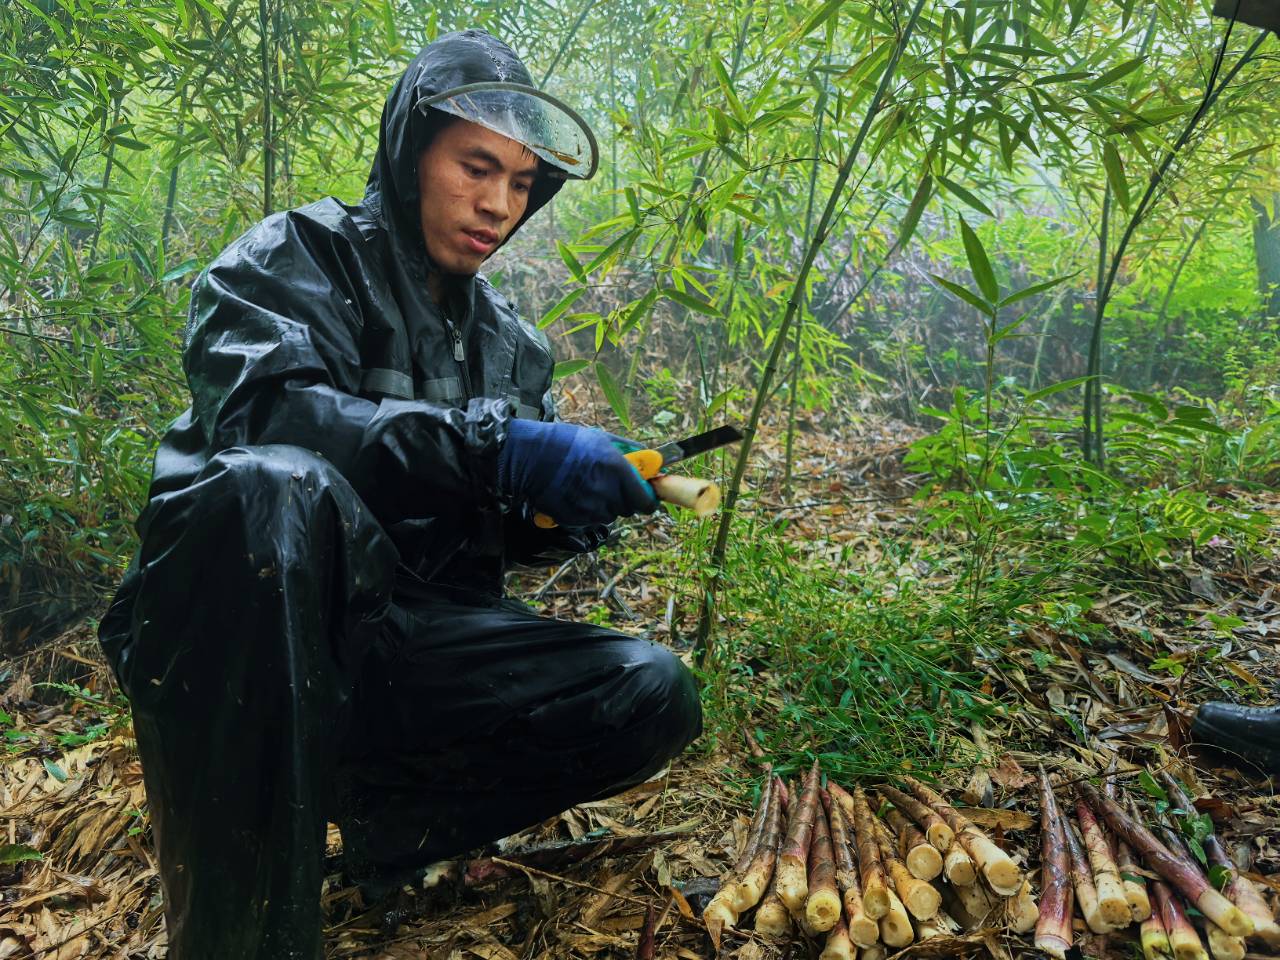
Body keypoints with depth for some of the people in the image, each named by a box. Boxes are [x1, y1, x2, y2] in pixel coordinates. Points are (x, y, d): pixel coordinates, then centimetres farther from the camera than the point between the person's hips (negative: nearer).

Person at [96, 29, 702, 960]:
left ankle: (390, 815, 5)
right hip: (251, 634, -5)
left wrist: (575, 499, -10)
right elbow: (259, 409, -25)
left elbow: (509, 529, 14)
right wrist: (493, 448, -33)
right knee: (279, 489, -39)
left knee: (654, 696, -11)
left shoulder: (511, 342, 14)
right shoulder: (297, 256, -3)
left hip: (412, 646, 5)